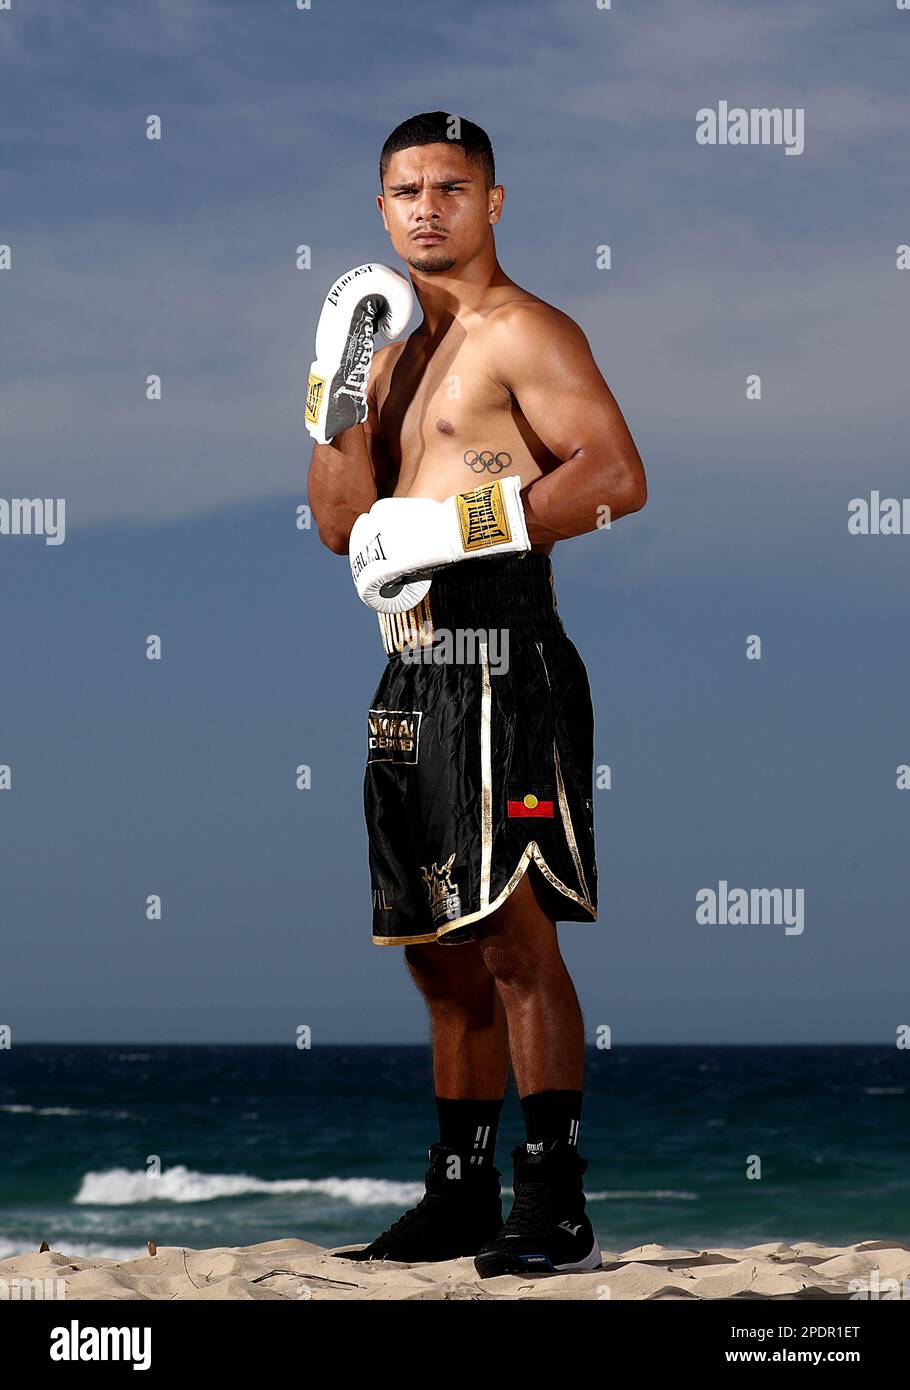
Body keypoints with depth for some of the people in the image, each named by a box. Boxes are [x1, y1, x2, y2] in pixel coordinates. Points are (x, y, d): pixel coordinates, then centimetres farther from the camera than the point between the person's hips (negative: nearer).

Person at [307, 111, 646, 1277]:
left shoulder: (523, 332, -5)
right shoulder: (399, 345, 21)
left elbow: (617, 474, -18)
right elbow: (342, 525, 17)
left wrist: (450, 527, -20)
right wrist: (338, 382, 4)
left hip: (501, 664, -9)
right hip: (416, 673, 9)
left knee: (513, 932, -12)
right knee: (439, 948, 12)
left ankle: (557, 1213, -12)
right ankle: (460, 1200, 20)